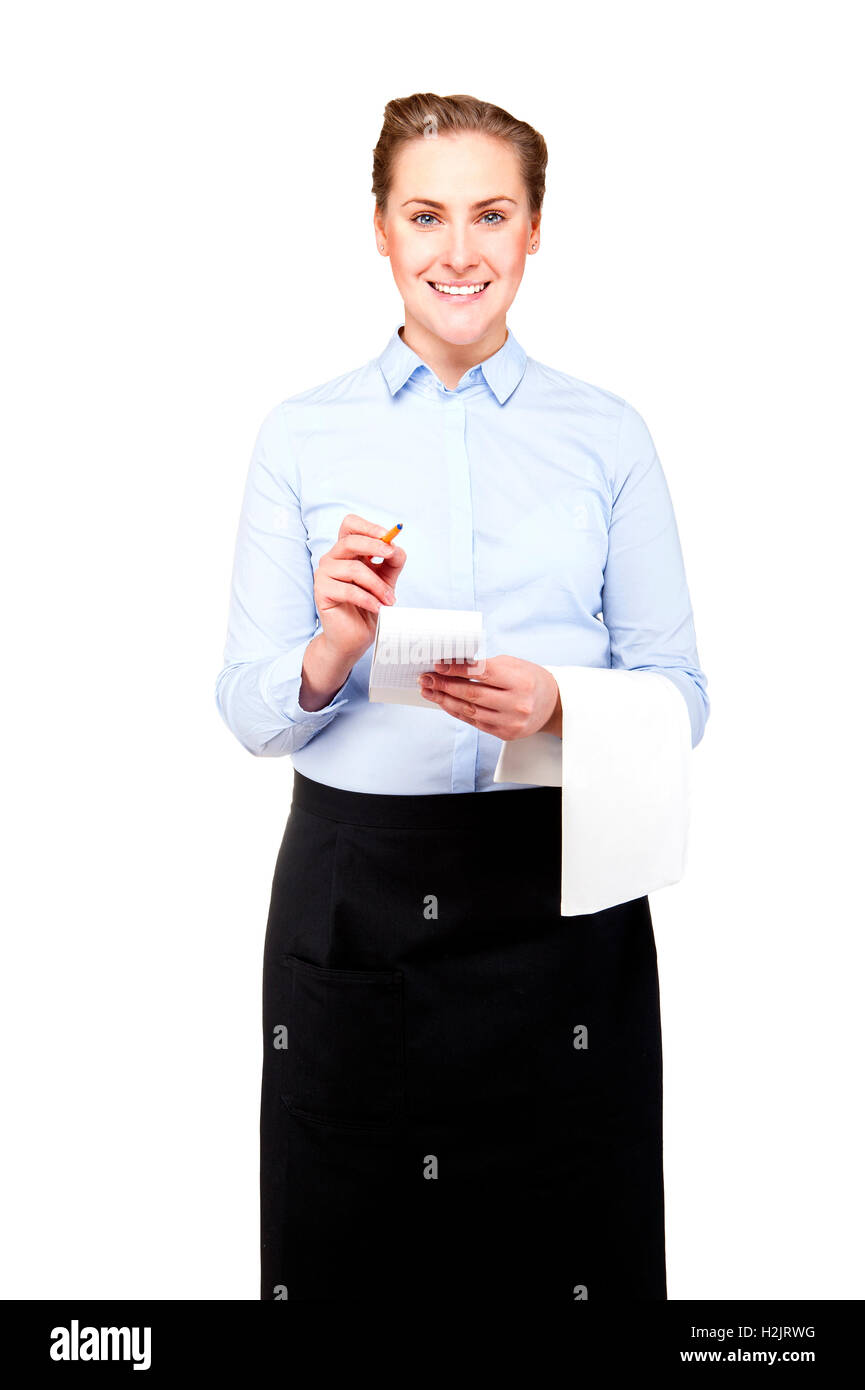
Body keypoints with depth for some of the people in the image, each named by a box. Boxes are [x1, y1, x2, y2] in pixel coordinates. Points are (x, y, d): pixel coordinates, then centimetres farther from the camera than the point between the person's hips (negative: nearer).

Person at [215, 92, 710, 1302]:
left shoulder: (607, 435, 5)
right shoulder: (301, 435, 5)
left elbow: (679, 693, 4)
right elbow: (249, 707, 3)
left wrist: (557, 708, -16)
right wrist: (333, 653, -19)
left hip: (557, 892, 0)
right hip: (354, 891, 0)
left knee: (565, 1244, 7)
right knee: (345, 1247, 10)